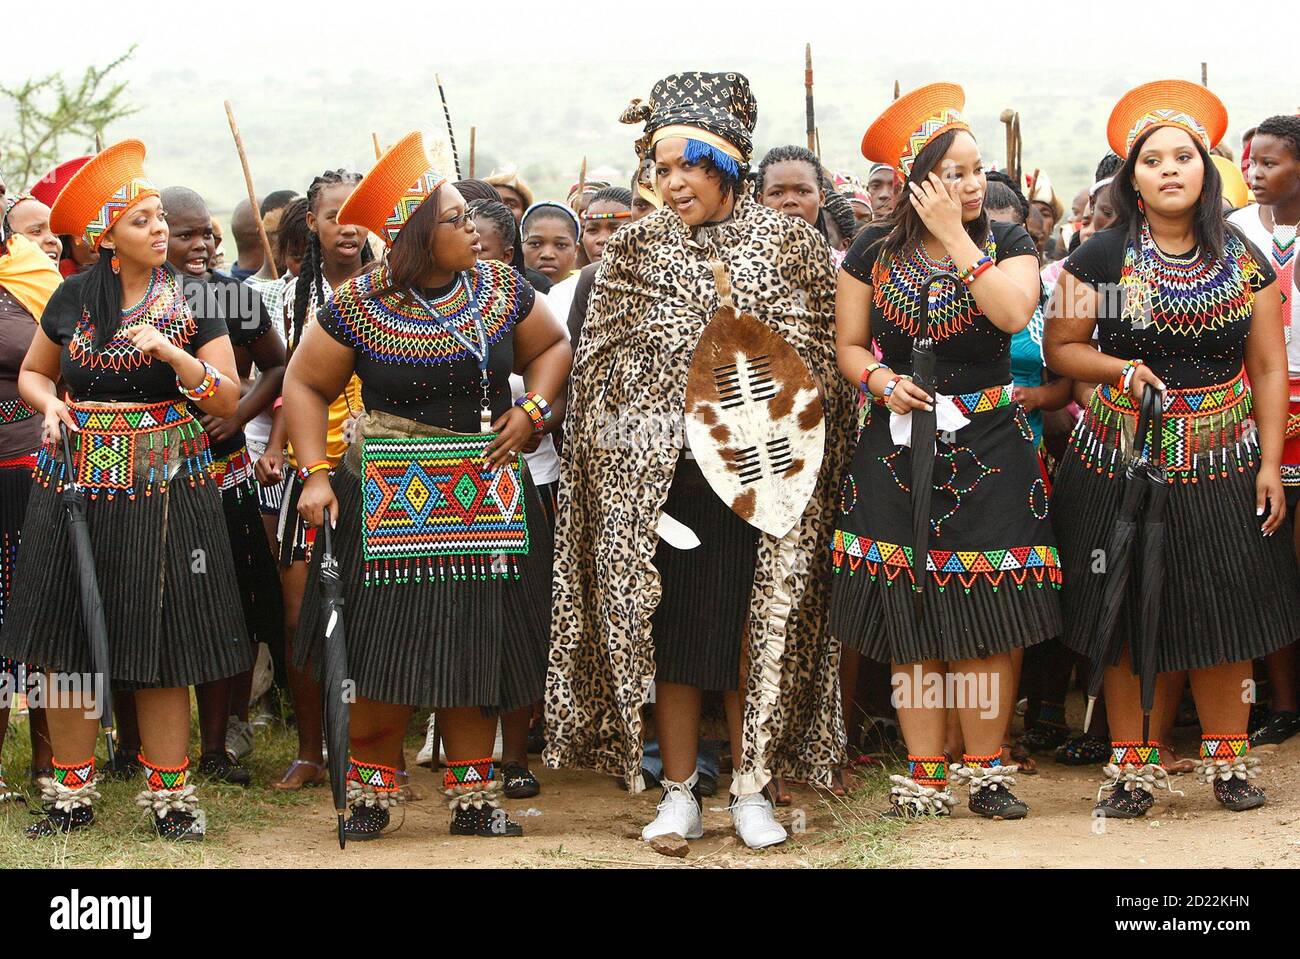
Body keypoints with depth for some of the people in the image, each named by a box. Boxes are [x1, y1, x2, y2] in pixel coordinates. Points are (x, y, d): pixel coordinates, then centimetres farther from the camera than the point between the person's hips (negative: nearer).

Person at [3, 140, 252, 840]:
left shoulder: (193, 302, 2)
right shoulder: (73, 298, 6)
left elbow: (228, 400, -2)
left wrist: (169, 351, -16)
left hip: (165, 487, -1)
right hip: (76, 485, 2)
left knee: (162, 653, 0)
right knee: (70, 645, 2)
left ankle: (167, 796, 9)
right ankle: (71, 794, 12)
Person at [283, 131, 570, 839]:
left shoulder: (501, 289, 2)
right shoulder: (358, 307, -7)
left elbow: (551, 347, 17)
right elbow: (305, 386, 2)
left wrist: (532, 409, -1)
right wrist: (314, 475, -7)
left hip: (485, 500, 3)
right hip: (391, 500, -3)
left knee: (476, 648, 5)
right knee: (388, 647, -5)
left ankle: (472, 797, 15)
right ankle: (370, 791, 11)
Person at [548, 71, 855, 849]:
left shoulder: (789, 243, 3)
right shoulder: (637, 248, 6)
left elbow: (812, 360, 2)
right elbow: (611, 364, 6)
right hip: (661, 471, 1)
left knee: (758, 629, 2)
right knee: (669, 630, 2)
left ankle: (752, 790, 12)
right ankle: (679, 794, 11)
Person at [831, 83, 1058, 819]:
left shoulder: (1007, 242, 2)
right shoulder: (875, 252, 4)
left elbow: (1014, 313, -17)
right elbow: (850, 344, 9)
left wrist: (955, 237, -15)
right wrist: (881, 381, -11)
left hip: (988, 450, 0)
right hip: (899, 449, 1)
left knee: (988, 623, -2)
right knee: (912, 626, 1)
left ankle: (986, 767, 10)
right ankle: (924, 775, 8)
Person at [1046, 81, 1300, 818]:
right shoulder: (1101, 259, -2)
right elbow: (1060, 347, 3)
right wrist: (1119, 369, -16)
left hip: (1223, 464, 1)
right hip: (1122, 463, -1)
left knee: (1224, 617, 2)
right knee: (1133, 620, 2)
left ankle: (1227, 757, 14)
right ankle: (1135, 763, 11)